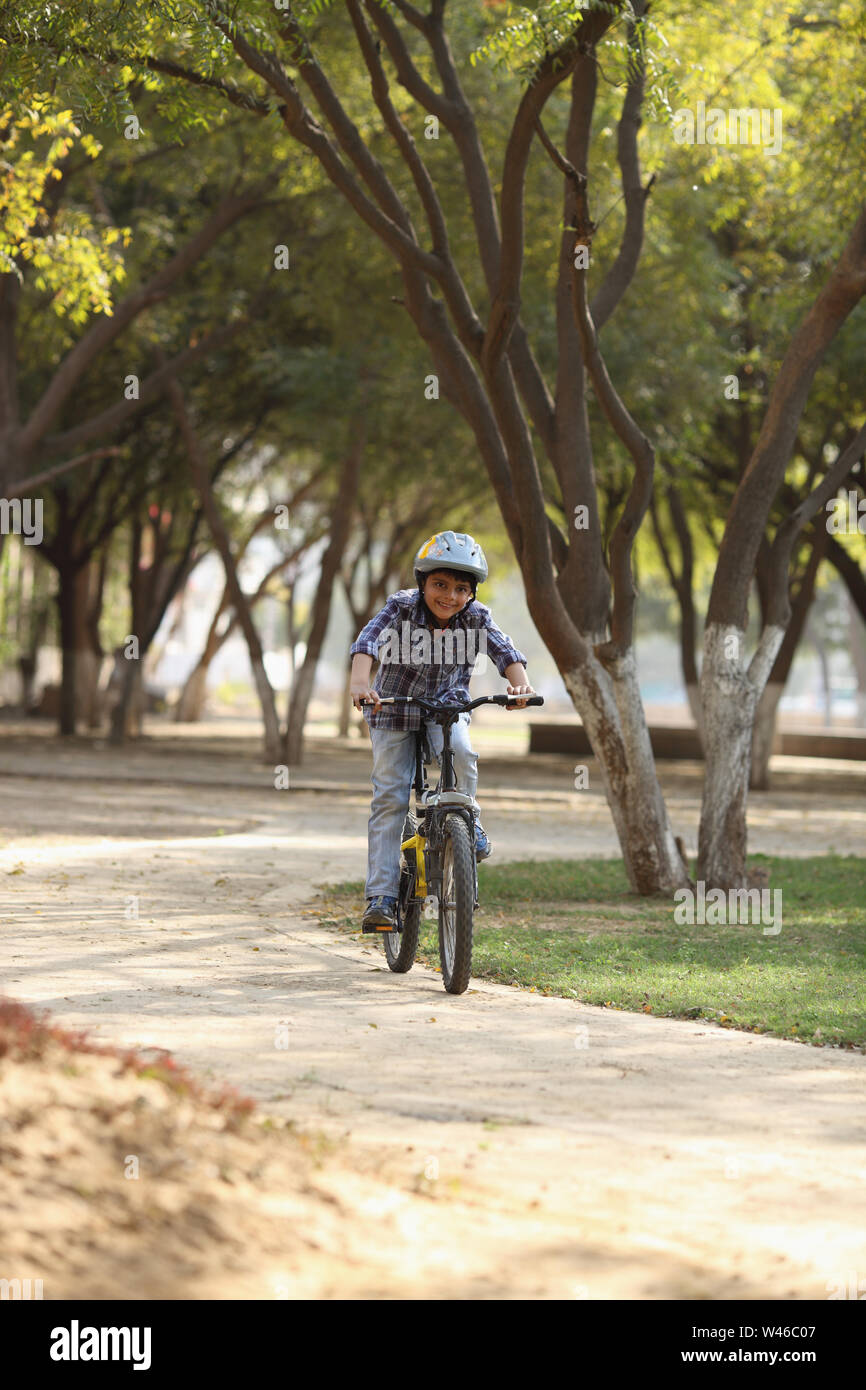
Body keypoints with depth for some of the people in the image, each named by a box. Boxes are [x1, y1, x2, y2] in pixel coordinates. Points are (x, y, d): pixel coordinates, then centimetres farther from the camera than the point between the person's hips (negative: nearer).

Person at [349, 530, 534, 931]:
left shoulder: (476, 618, -15)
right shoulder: (401, 607, -21)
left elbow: (504, 651, -26)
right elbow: (369, 640, -35)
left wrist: (520, 684, -47)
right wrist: (360, 681, -54)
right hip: (395, 708, -1)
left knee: (460, 751, -33)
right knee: (389, 797, -7)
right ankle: (380, 896, -6)